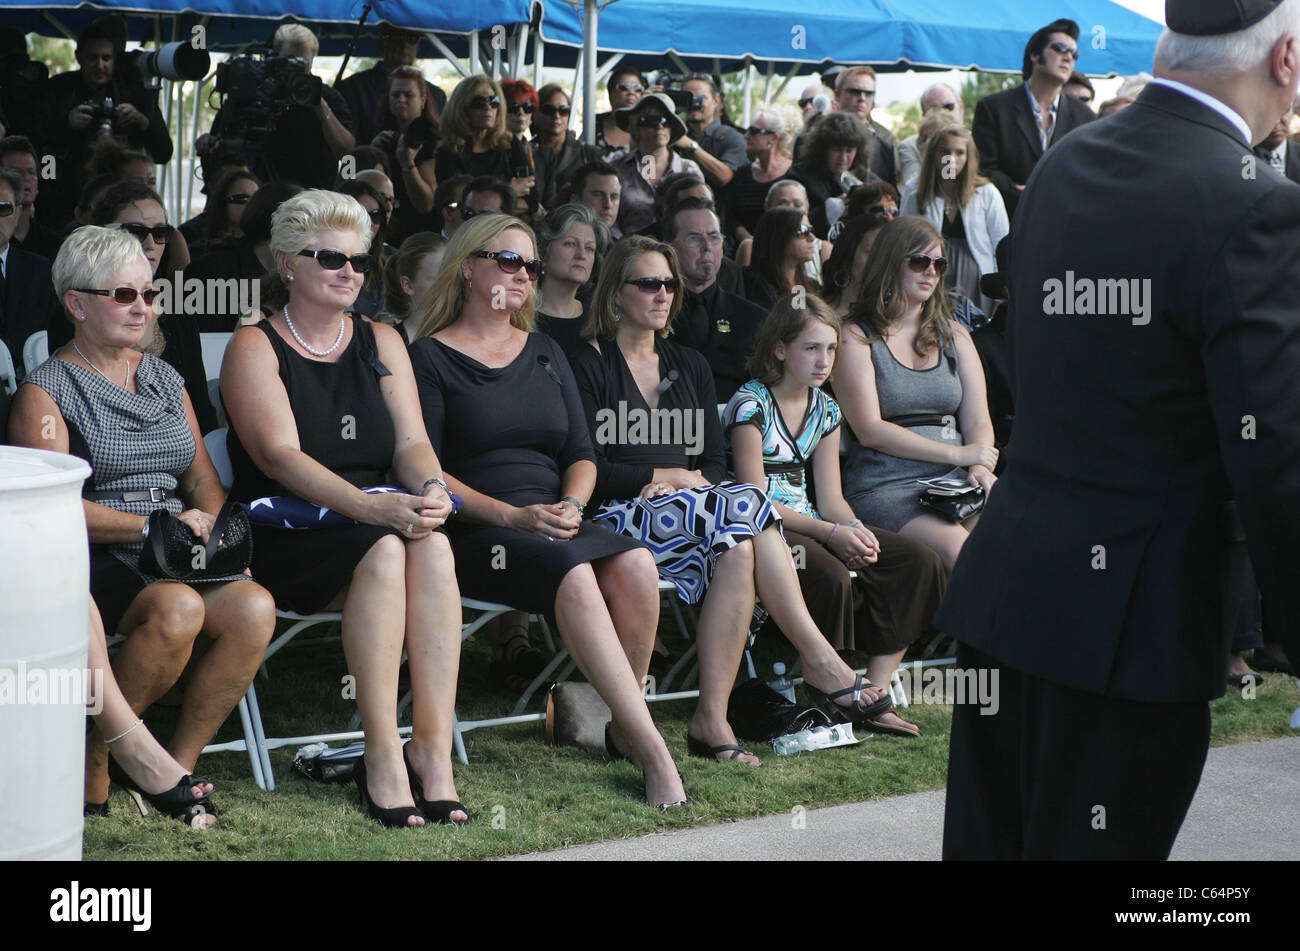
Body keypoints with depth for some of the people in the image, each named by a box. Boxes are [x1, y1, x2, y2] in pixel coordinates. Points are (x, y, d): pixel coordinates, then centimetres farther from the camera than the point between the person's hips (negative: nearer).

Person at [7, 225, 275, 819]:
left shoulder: (165, 380, 21)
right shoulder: (46, 391, 2)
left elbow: (202, 474, 19)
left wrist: (206, 520, -4)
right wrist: (154, 528, -15)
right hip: (92, 564, -5)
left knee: (253, 607, -25)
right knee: (178, 608, -35)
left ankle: (180, 764, -14)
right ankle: (95, 754, -15)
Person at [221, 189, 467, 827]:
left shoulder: (381, 343, 17)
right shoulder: (255, 348, 1)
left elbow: (411, 441, 7)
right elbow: (280, 454, -14)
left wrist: (430, 488, -18)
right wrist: (368, 506, -29)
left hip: (379, 519, 4)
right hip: (282, 536, -4)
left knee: (433, 546, -30)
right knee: (385, 550, -34)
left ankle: (433, 747, -32)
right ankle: (382, 753, -32)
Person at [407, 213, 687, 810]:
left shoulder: (545, 353, 22)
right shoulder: (431, 357, 4)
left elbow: (581, 453, 17)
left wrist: (571, 504, -6)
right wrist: (511, 516, -17)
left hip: (552, 523, 5)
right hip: (474, 532, -5)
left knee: (635, 565, -28)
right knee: (574, 576, -34)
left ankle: (624, 726, -13)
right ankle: (654, 754, -33)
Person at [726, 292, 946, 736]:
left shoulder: (825, 410, 13)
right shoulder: (751, 404, -10)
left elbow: (829, 497, 11)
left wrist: (856, 529, -13)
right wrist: (830, 534, -23)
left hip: (807, 524, 8)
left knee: (919, 562, -10)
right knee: (830, 575, -37)